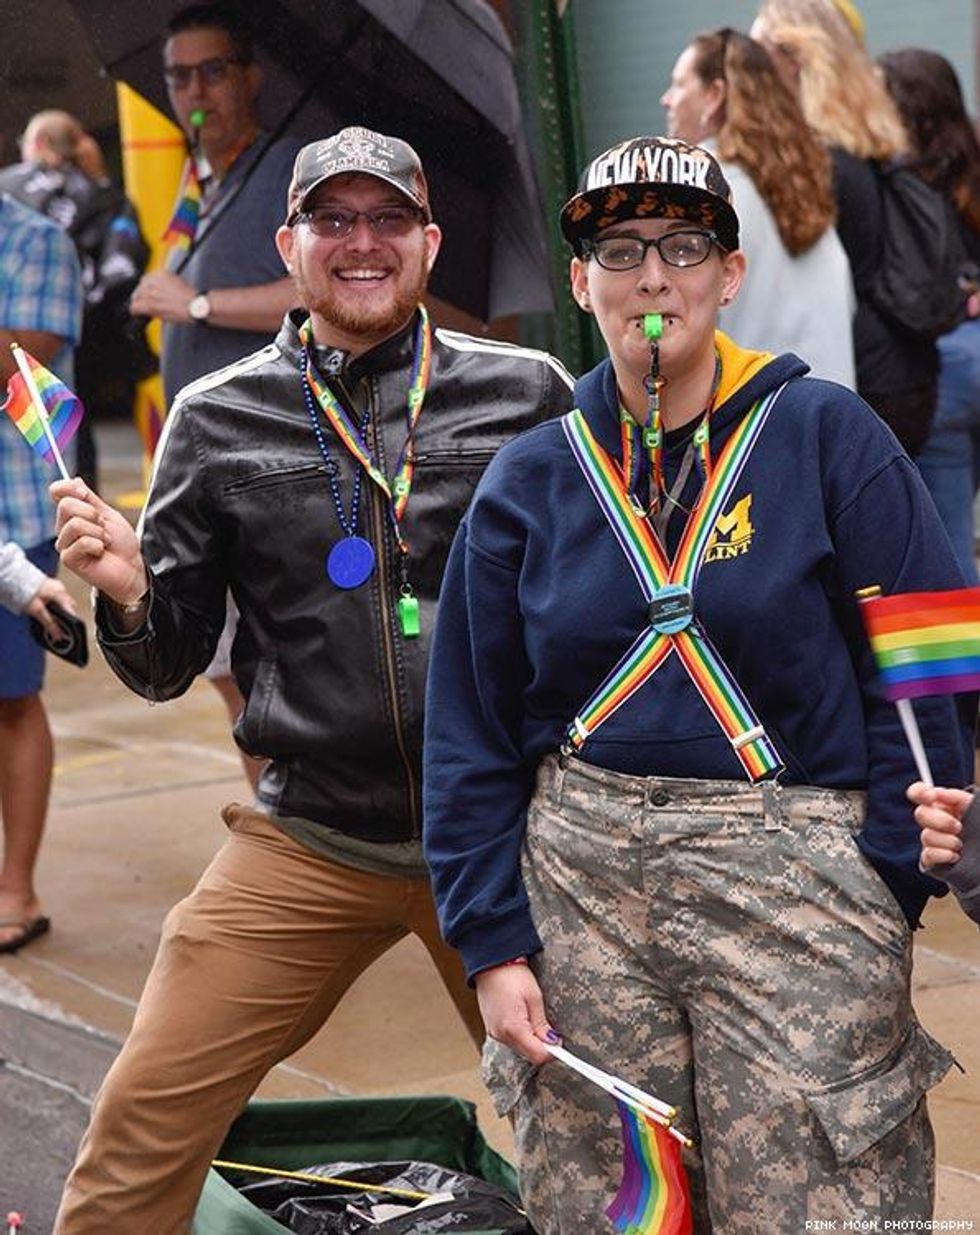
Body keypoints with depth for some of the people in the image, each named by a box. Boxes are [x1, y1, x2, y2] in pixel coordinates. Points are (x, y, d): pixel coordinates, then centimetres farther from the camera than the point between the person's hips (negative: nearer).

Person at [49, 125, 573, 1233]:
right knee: (143, 1123, -1)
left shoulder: (529, 395, 0)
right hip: (308, 843, 1)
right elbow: (168, 665, 9)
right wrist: (125, 593, -12)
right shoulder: (217, 422, 4)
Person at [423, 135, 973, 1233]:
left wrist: (889, 889, -10)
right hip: (581, 883, 3)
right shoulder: (530, 479, 7)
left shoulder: (828, 435, -1)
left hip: (792, 888, -2)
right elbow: (472, 732, 9)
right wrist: (493, 944, 3)